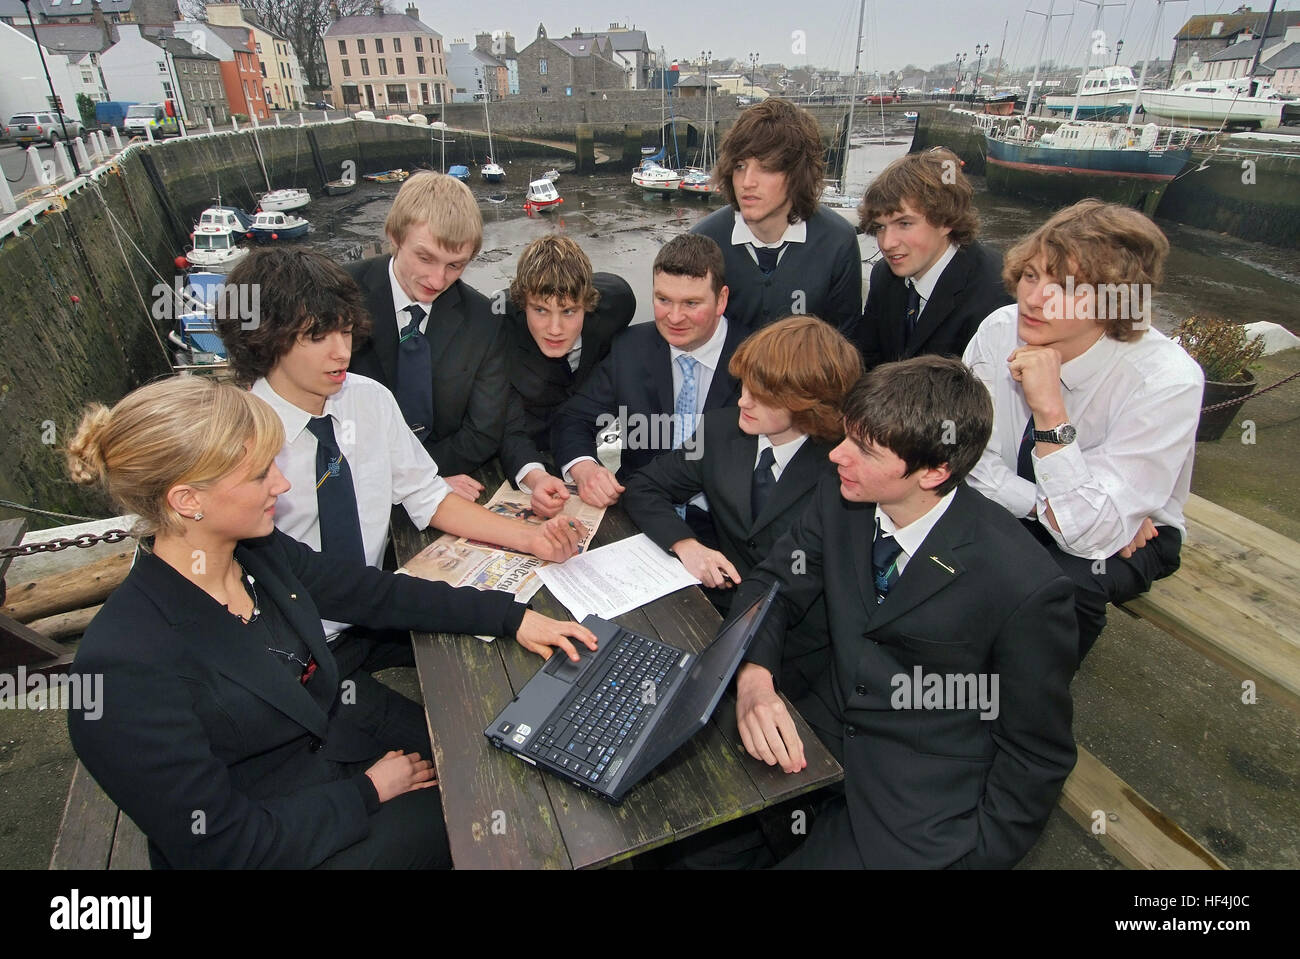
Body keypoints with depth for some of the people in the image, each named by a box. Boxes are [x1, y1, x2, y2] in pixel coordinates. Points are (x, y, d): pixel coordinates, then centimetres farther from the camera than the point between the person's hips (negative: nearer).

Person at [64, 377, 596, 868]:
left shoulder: (259, 551, -10)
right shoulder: (127, 666, -31)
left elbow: (376, 593, 0)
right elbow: (225, 845, -24)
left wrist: (510, 616, -4)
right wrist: (369, 791, -15)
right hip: (279, 841, -6)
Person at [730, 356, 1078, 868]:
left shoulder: (1025, 587, -23)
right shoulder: (839, 499, -10)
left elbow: (1038, 753, -10)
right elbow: (770, 587, -1)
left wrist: (979, 852, -9)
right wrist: (753, 676, -20)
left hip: (919, 806, -4)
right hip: (820, 735, 5)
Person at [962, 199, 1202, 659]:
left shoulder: (1166, 380, -27)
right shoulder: (999, 330, -17)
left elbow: (1093, 535, -32)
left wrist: (1051, 410, -39)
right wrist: (1044, 506, -23)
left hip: (1125, 537, -3)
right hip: (1012, 509, 3)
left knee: (1061, 580, -35)